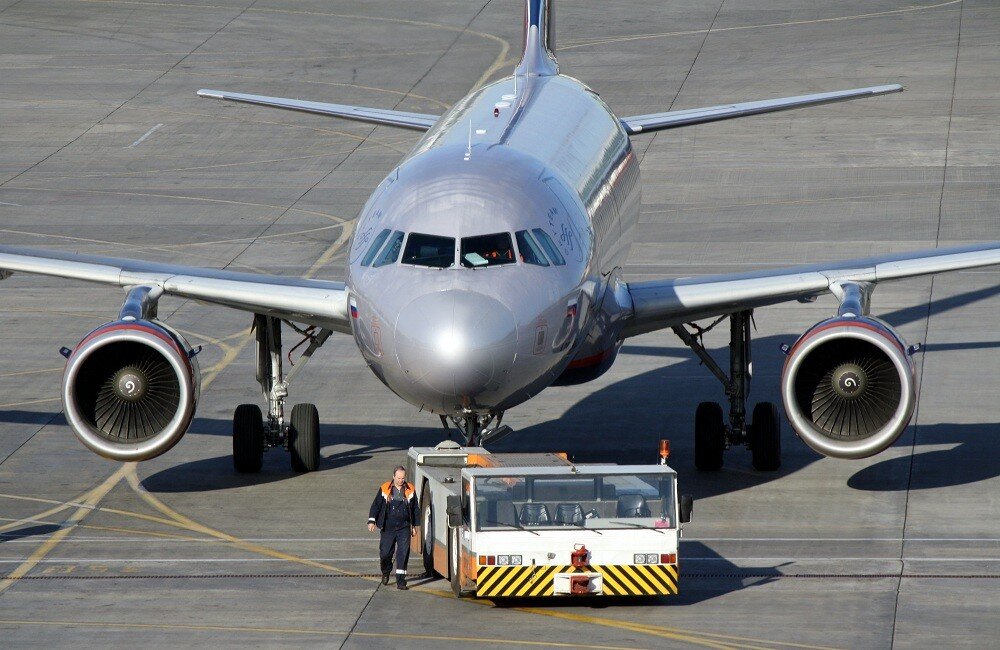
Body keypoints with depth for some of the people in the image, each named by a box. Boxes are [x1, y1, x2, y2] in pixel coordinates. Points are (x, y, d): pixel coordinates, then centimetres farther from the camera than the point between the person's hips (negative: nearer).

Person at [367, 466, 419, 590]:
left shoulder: (410, 491, 5)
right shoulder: (385, 489, 0)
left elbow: (415, 509, 13)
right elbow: (376, 505, 2)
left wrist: (414, 526, 14)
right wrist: (372, 521, -8)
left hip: (404, 528, 0)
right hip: (388, 528, 0)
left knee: (403, 553, -9)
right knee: (385, 552, 4)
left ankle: (401, 580, -8)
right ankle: (385, 573, 34)